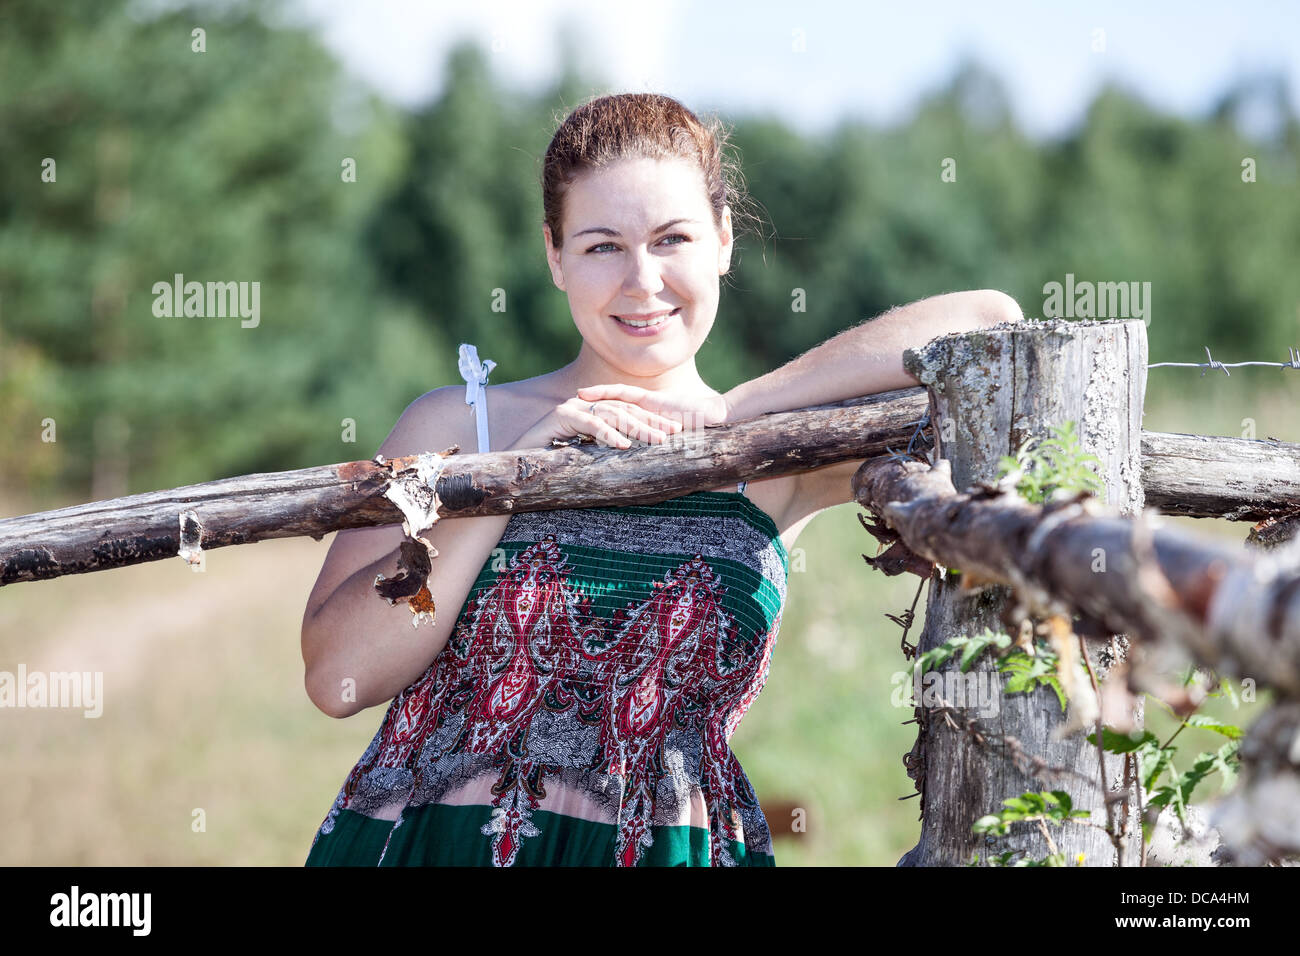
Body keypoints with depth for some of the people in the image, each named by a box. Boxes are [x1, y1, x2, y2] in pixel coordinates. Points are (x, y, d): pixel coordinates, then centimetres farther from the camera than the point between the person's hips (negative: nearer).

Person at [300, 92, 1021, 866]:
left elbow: (988, 325, -7)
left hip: (661, 849, -1)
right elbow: (337, 675, -1)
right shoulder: (456, 424, 8)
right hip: (425, 839, 1)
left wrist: (723, 413, -7)